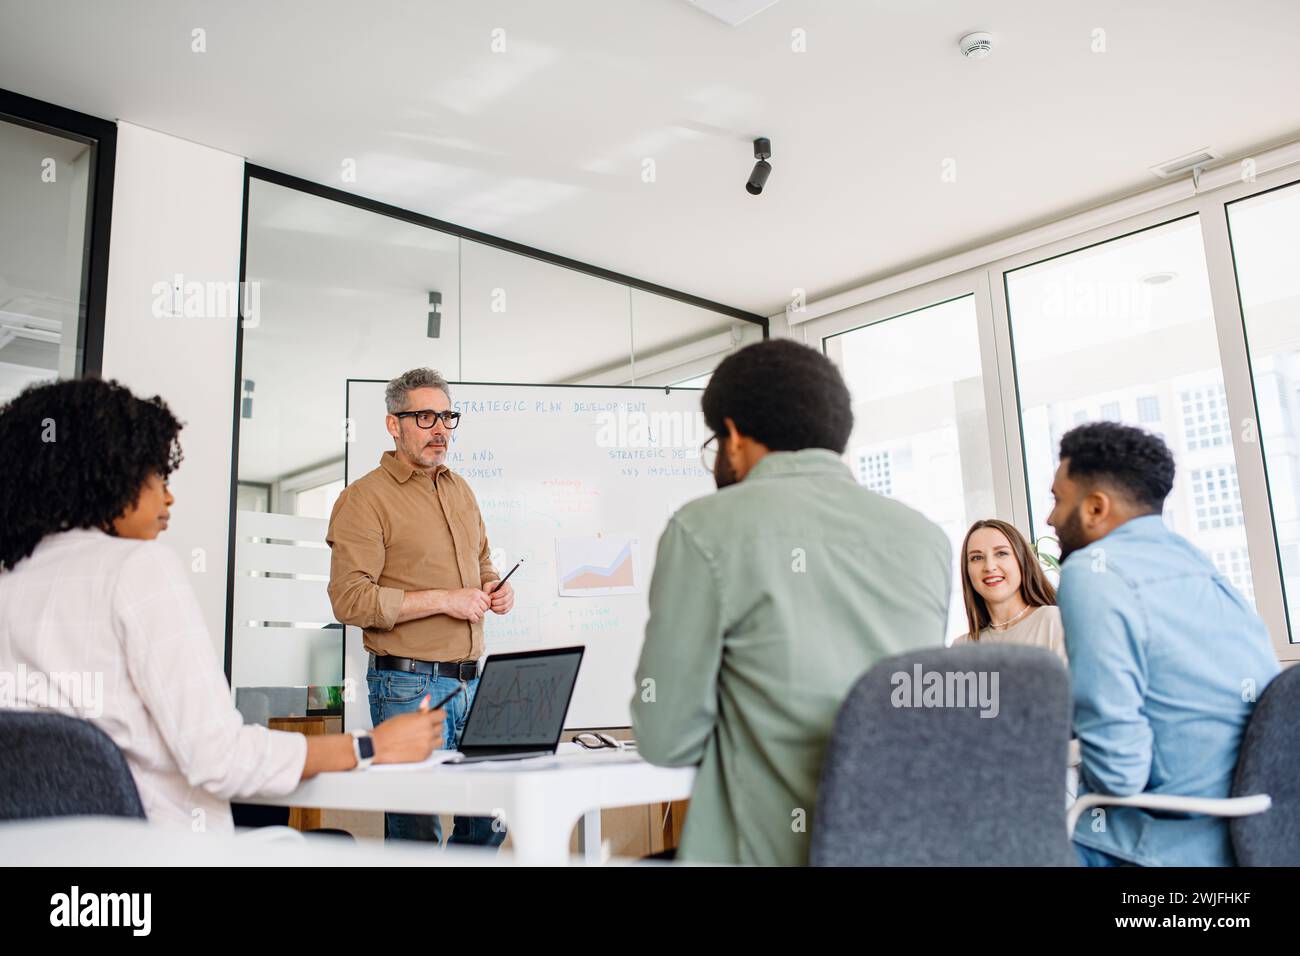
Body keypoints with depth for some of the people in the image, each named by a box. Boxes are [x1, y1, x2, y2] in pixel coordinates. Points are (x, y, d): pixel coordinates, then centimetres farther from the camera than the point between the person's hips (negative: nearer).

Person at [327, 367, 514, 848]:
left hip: (471, 682, 7)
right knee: (418, 832, 2)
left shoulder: (460, 489, 16)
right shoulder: (364, 498, -8)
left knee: (489, 822, 11)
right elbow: (349, 599, -16)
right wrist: (443, 600, -18)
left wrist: (495, 588, 7)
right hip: (409, 685, -7)